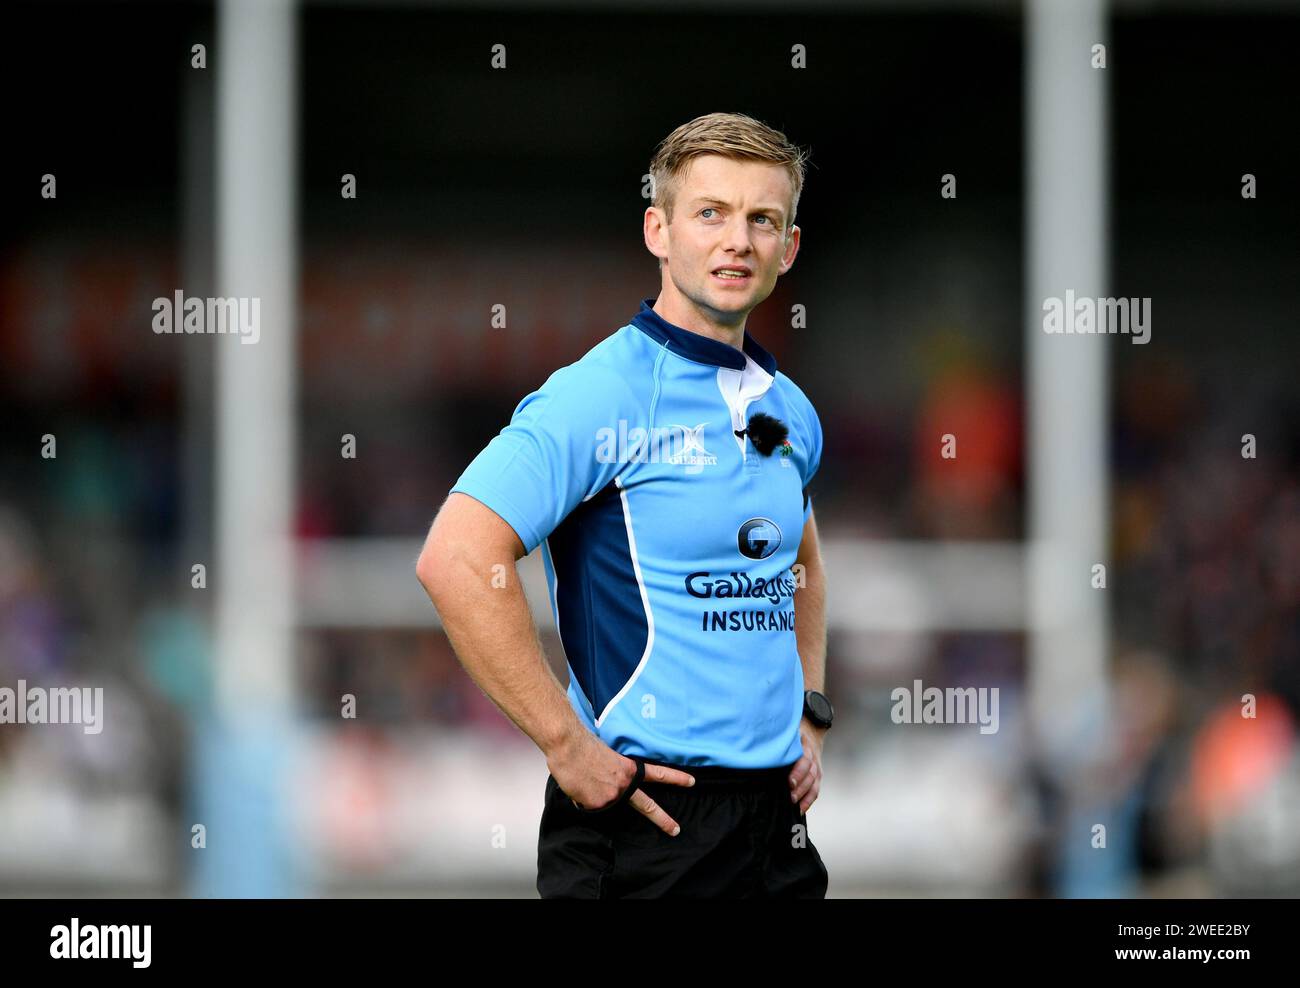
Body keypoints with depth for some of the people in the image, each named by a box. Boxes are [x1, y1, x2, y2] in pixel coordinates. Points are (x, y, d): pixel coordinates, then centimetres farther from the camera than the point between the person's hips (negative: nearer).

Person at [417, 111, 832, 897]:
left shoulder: (790, 412, 12)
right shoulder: (603, 397, -12)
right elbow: (456, 560, -22)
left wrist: (810, 717, 16)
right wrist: (569, 746, -20)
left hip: (776, 812, 7)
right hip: (649, 818, -7)